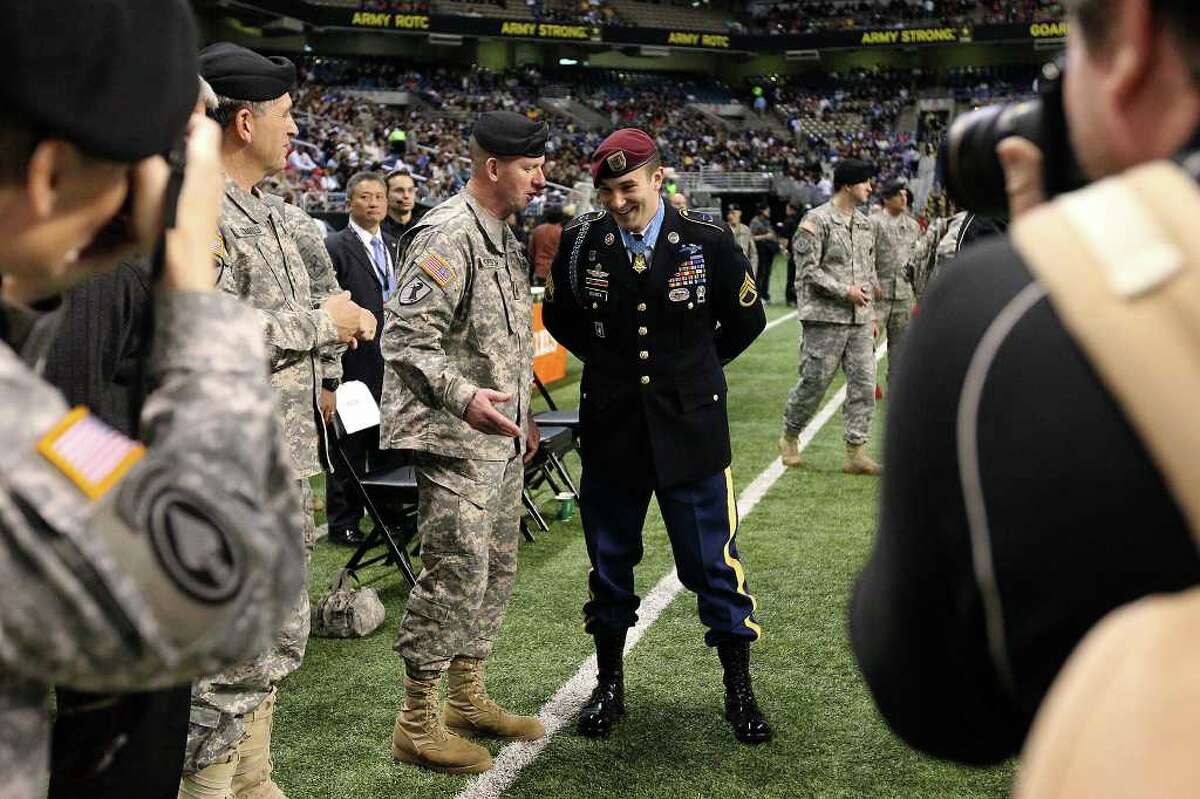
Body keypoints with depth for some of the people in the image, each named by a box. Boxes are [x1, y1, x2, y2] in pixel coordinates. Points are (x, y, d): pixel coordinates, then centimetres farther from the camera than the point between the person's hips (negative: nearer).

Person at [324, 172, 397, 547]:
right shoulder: (334, 247, -7)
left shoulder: (394, 246, 15)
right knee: (350, 442, 2)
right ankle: (343, 523, 12)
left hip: (393, 360, 6)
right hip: (355, 361, -6)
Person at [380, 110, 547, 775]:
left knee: (495, 570, 15)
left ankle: (467, 699, 29)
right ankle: (417, 724, 7)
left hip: (501, 440, 10)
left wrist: (523, 413, 23)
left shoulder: (504, 239, 15)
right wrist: (462, 398, -33)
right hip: (457, 442, -10)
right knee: (454, 576, -6)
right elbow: (405, 339, -22)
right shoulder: (448, 236, -16)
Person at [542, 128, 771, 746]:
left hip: (689, 429, -2)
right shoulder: (582, 241, -4)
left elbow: (746, 321, 8)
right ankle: (609, 684, 29)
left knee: (714, 563, 3)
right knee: (609, 562, 12)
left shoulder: (709, 242, -8)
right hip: (610, 430, 2)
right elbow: (558, 315, 14)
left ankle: (739, 692, 19)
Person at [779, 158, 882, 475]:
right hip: (826, 318, -7)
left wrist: (872, 314, 18)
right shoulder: (817, 220, -8)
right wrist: (845, 291, -15)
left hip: (860, 319, 7)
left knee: (864, 383, 1)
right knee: (814, 381, 0)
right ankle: (789, 437, 21)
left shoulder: (865, 224, 16)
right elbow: (808, 270, -12)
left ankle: (856, 451, 5)